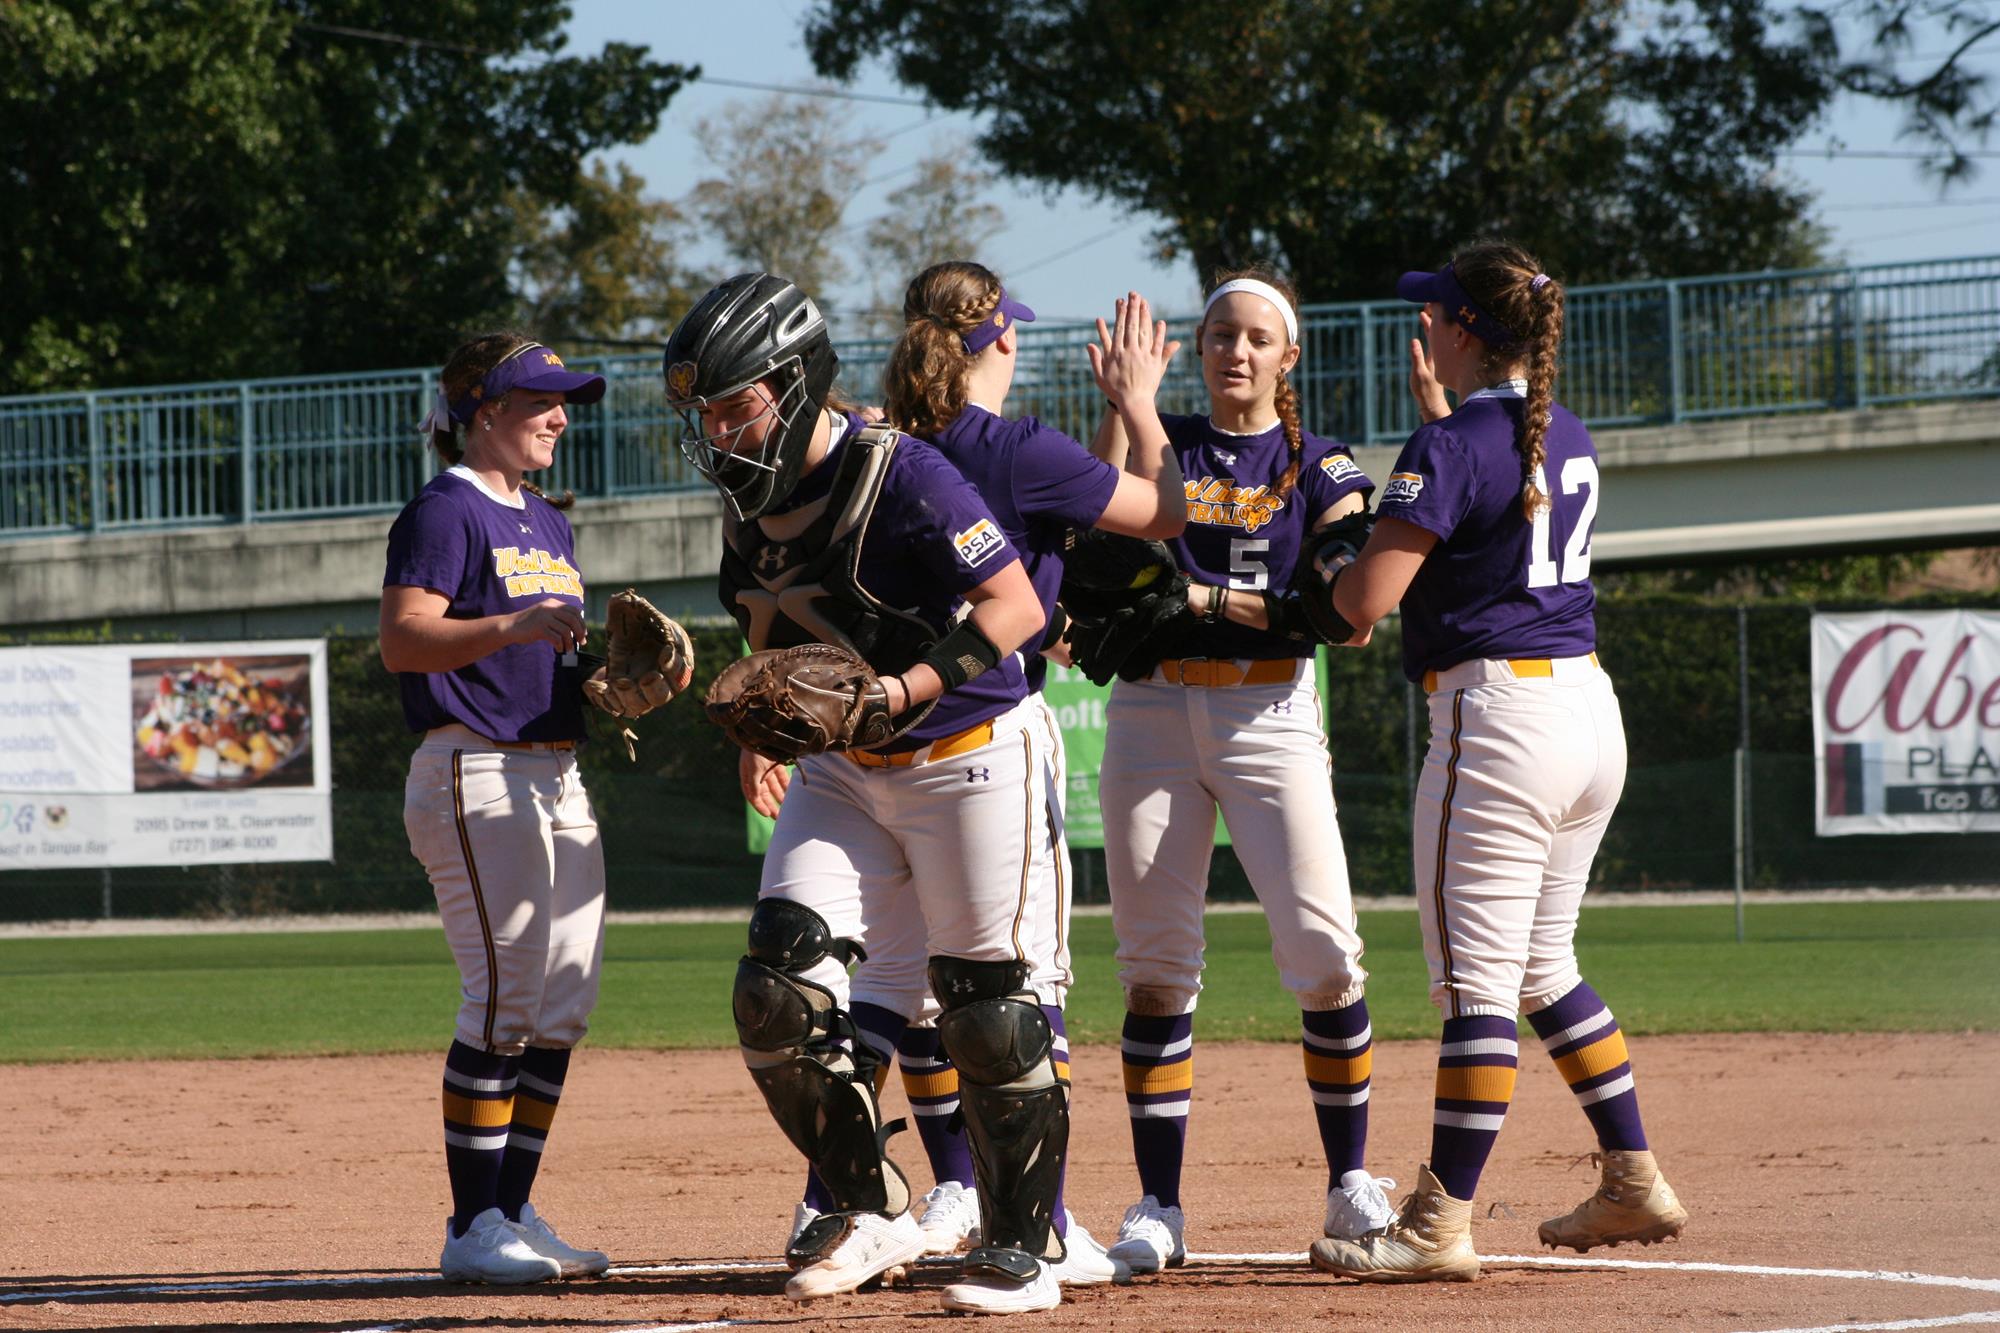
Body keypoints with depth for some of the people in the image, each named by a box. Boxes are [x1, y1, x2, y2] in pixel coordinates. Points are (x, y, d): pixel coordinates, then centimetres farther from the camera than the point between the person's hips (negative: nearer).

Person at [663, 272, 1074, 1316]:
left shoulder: (901, 476, -22)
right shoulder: (749, 501, 1)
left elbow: (1018, 609, -23)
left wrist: (907, 689, -32)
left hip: (971, 759, -7)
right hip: (843, 775, 7)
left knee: (995, 1016, -3)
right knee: (777, 994, -6)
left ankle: (1024, 1248, 9)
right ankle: (866, 1212, 9)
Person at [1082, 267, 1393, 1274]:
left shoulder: (1319, 466, 8)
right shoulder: (1160, 447, 13)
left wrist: (1211, 599, -11)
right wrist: (1123, 400, -11)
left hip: (1269, 711, -2)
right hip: (1152, 710, 2)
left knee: (1323, 953, -12)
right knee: (1155, 962, -1)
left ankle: (1350, 1182, 1)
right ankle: (1158, 1207, 2)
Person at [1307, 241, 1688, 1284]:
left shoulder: (1450, 448, -12)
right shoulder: (1569, 441, 12)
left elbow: (1365, 601, -16)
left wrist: (1335, 568, 5)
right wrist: (1438, 411, 33)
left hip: (1496, 715, -8)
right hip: (1590, 705, 8)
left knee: (1476, 980, -7)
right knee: (1543, 963, 20)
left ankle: (1440, 1225, -6)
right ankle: (1635, 1181, 21)